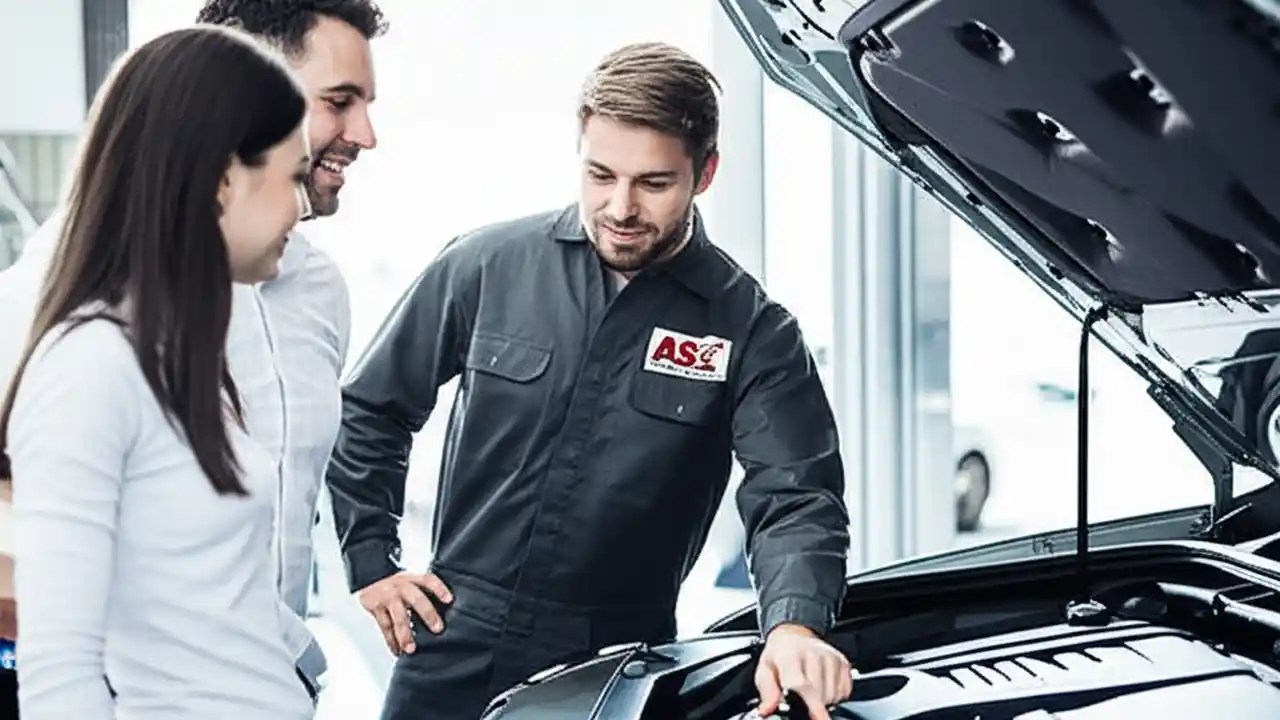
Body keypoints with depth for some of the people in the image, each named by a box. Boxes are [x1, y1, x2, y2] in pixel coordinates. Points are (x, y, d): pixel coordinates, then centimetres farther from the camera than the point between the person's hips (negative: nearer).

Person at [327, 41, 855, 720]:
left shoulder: (751, 331, -6)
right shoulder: (488, 266, -2)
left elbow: (798, 496, -16)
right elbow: (368, 411, 9)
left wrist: (794, 625, -35)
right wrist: (369, 561, 4)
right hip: (452, 649, 1)